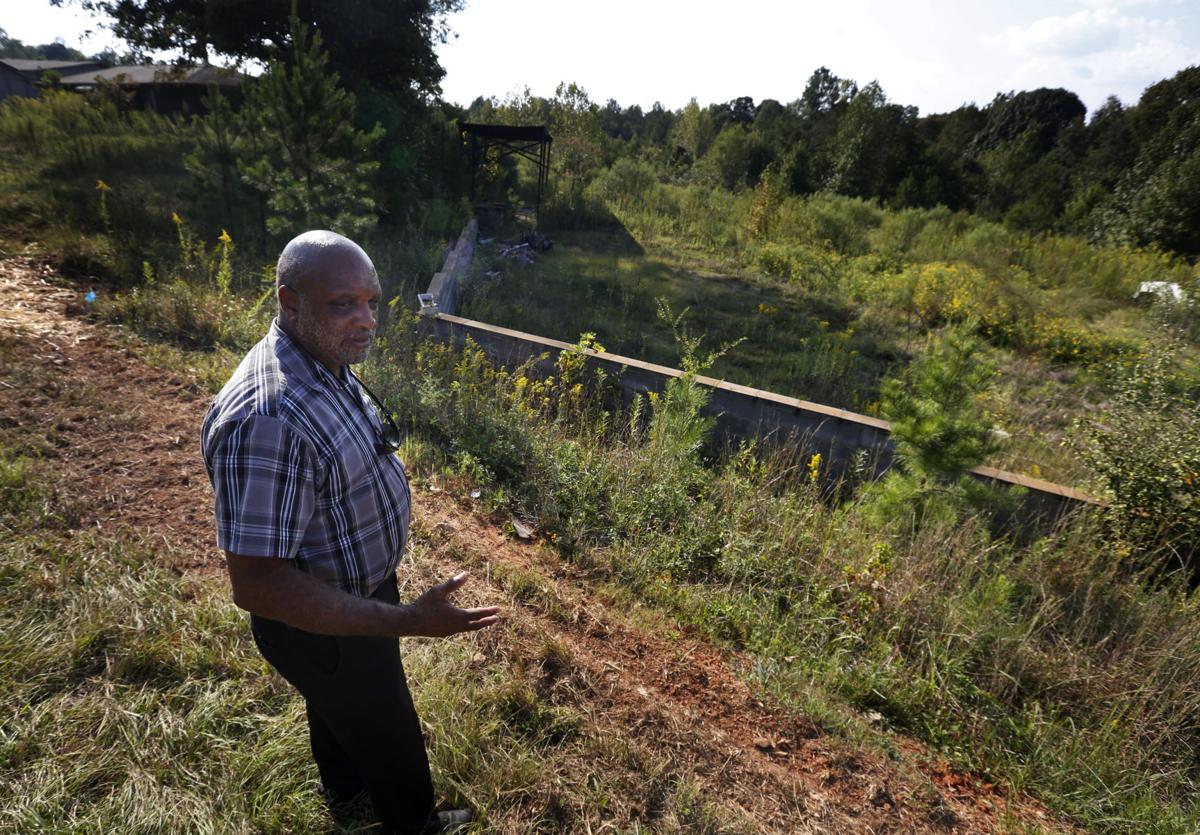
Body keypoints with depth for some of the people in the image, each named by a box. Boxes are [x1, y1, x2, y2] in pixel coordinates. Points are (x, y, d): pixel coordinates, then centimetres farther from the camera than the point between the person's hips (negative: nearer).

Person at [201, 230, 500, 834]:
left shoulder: (325, 362, -7)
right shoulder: (266, 419, -39)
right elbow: (257, 584, -35)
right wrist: (408, 620, -36)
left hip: (357, 591, 9)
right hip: (325, 625, -8)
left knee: (339, 706, 34)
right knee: (388, 735, 19)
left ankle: (343, 784, 63)